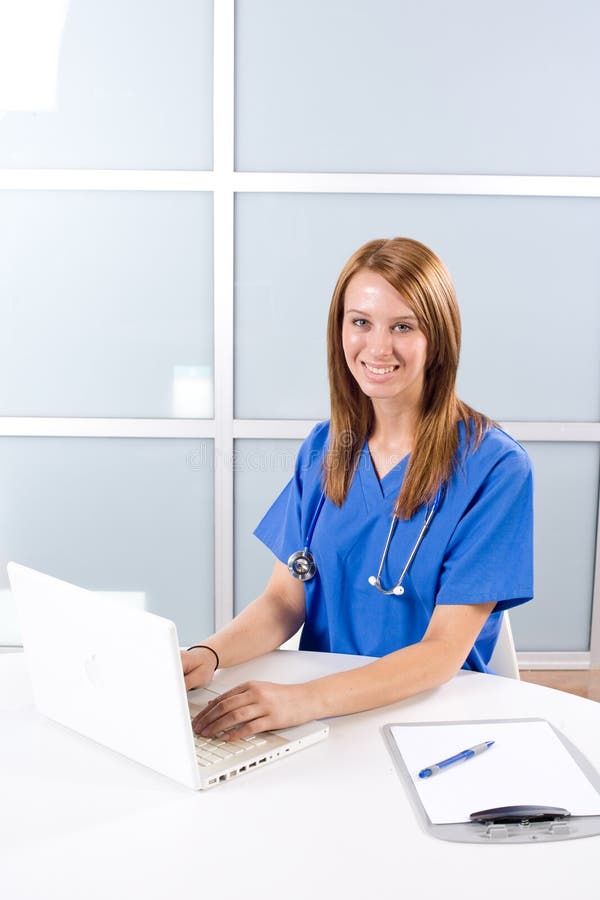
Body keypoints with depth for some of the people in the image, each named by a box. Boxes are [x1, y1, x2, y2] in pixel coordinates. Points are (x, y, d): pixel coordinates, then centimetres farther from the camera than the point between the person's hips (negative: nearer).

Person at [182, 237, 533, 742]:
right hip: (320, 708, 4)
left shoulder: (494, 467, -13)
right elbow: (285, 600, 3)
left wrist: (307, 700, -30)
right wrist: (210, 655, -17)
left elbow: (445, 651, -16)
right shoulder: (324, 448, 3)